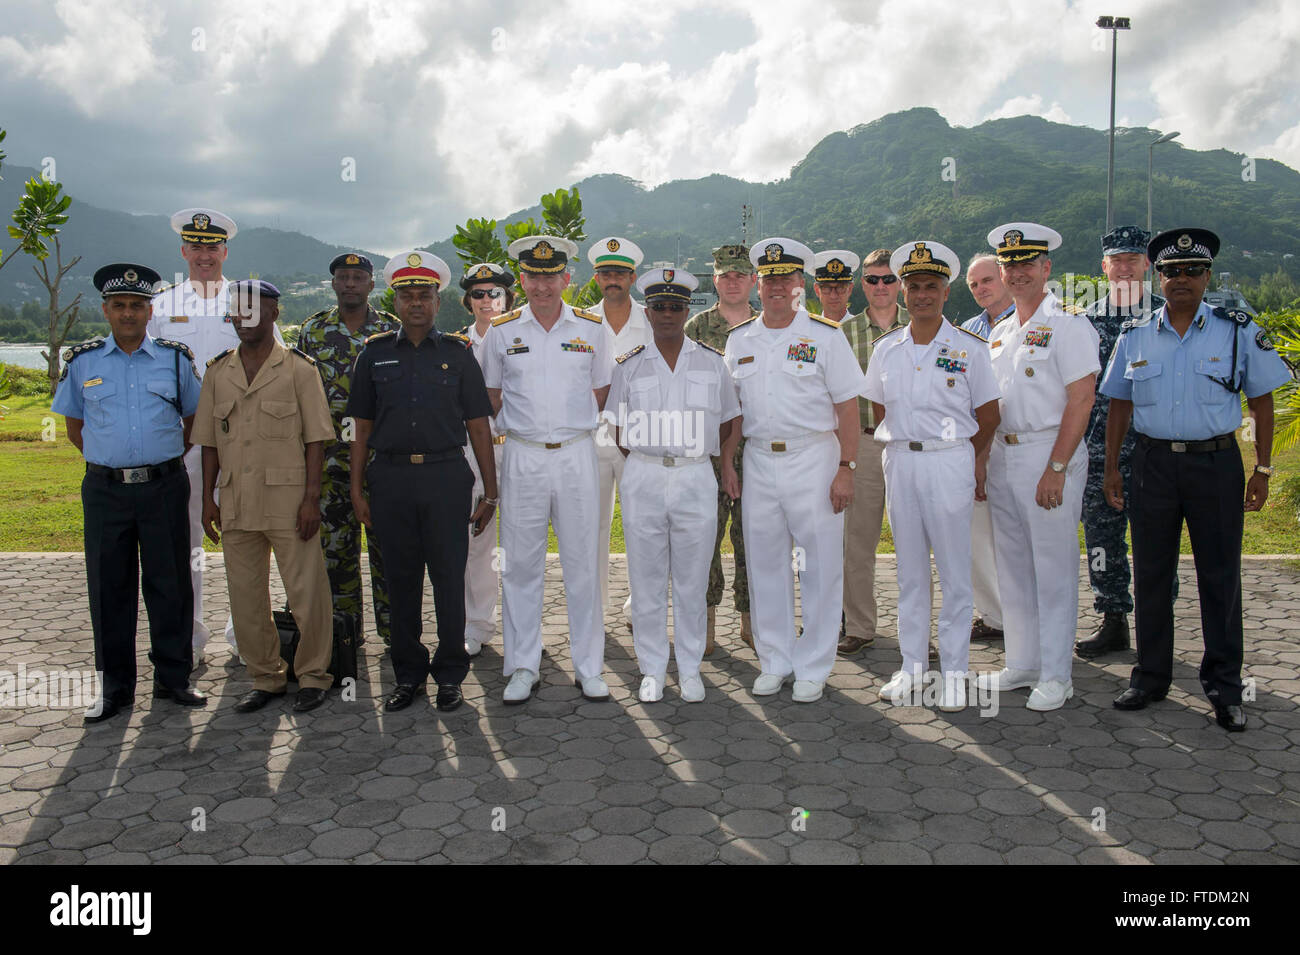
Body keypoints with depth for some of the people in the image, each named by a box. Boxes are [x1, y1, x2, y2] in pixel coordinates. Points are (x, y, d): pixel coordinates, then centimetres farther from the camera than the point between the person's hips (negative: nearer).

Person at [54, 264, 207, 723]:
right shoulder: (81, 361, 6)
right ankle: (115, 687, 17)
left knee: (170, 584, 4)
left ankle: (172, 678, 17)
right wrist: (110, 462, 9)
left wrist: (164, 460, 10)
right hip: (105, 491, 1)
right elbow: (74, 425, 16)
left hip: (164, 488, 0)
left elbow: (192, 418, 15)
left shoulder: (175, 358, 4)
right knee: (109, 587, 5)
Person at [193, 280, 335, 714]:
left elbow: (316, 439, -4)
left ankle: (313, 675, 16)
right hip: (235, 502, 4)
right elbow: (209, 441, 14)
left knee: (306, 592, -1)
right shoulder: (218, 371, 11)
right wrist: (208, 499, 8)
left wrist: (311, 498, -11)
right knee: (245, 596, 10)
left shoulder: (299, 368, -1)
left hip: (288, 498, -4)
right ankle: (265, 677, 24)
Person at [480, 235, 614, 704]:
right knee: (521, 565, 4)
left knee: (583, 564, 4)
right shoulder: (502, 330, 4)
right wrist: (523, 425, 8)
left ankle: (589, 667, 15)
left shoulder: (591, 327, 5)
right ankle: (523, 668, 16)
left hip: (576, 454, 0)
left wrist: (572, 424, 6)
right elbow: (492, 396, 13)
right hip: (522, 457, 0)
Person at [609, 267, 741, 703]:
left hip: (695, 478, 0)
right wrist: (649, 460, 5)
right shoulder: (629, 366, 6)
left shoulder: (712, 362, 6)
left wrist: (695, 454, 6)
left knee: (692, 580, 5)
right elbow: (621, 430, 11)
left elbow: (726, 424, 12)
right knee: (647, 580, 4)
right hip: (643, 478, 0)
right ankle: (652, 670, 16)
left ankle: (690, 670, 17)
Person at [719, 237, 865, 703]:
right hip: (758, 460, 4)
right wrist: (726, 461, 9)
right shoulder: (739, 339, 10)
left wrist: (845, 468, -10)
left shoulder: (825, 335, -2)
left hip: (814, 459, -4)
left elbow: (847, 406, -4)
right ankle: (774, 662, 22)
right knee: (765, 565, 9)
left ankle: (812, 668, 14)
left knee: (820, 567, 1)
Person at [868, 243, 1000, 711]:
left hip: (950, 462, -3)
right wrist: (899, 450, 8)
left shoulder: (969, 348, -2)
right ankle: (912, 664, 19)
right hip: (899, 461, 3)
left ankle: (954, 671, 11)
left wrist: (971, 459, 3)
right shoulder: (886, 348, 8)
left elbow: (988, 415, 2)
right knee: (909, 570, 10)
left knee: (954, 572, 1)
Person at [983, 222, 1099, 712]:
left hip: (1050, 455, -7)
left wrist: (1056, 468, -19)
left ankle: (1055, 675, 9)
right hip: (1003, 455, 7)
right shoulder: (1000, 331, 15)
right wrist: (983, 460, 11)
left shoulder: (1067, 324, -7)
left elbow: (1080, 400, -14)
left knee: (1054, 569, -1)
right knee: (1012, 567, 12)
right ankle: (1021, 663, 24)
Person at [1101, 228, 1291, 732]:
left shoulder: (1239, 331, 1)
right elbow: (1119, 405, 11)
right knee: (1151, 573, 8)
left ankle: (1224, 686, 15)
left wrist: (1263, 470, 0)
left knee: (1220, 576, 3)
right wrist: (1111, 468, 8)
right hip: (1154, 462, 2)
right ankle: (1151, 676, 21)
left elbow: (1262, 401, 4)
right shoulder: (1134, 336, 6)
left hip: (1216, 463, -2)